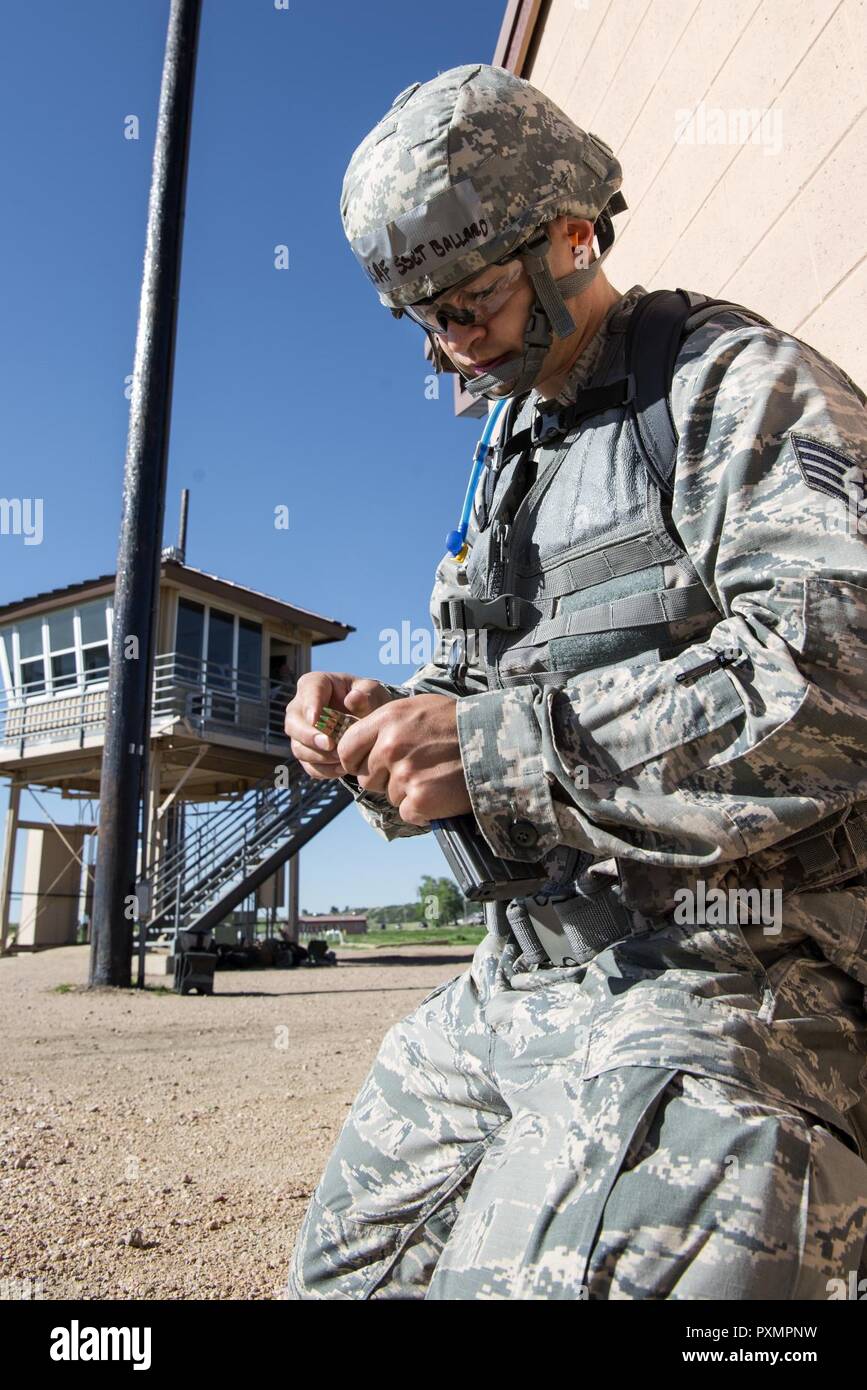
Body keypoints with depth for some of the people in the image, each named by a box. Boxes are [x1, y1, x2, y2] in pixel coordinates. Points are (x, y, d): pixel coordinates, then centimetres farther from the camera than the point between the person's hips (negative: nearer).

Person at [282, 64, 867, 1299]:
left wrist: (499, 746, -23)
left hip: (723, 981, -8)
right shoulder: (517, 464, 19)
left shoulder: (743, 388, -6)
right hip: (527, 978, 8)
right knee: (343, 1271, 15)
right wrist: (386, 727, -3)